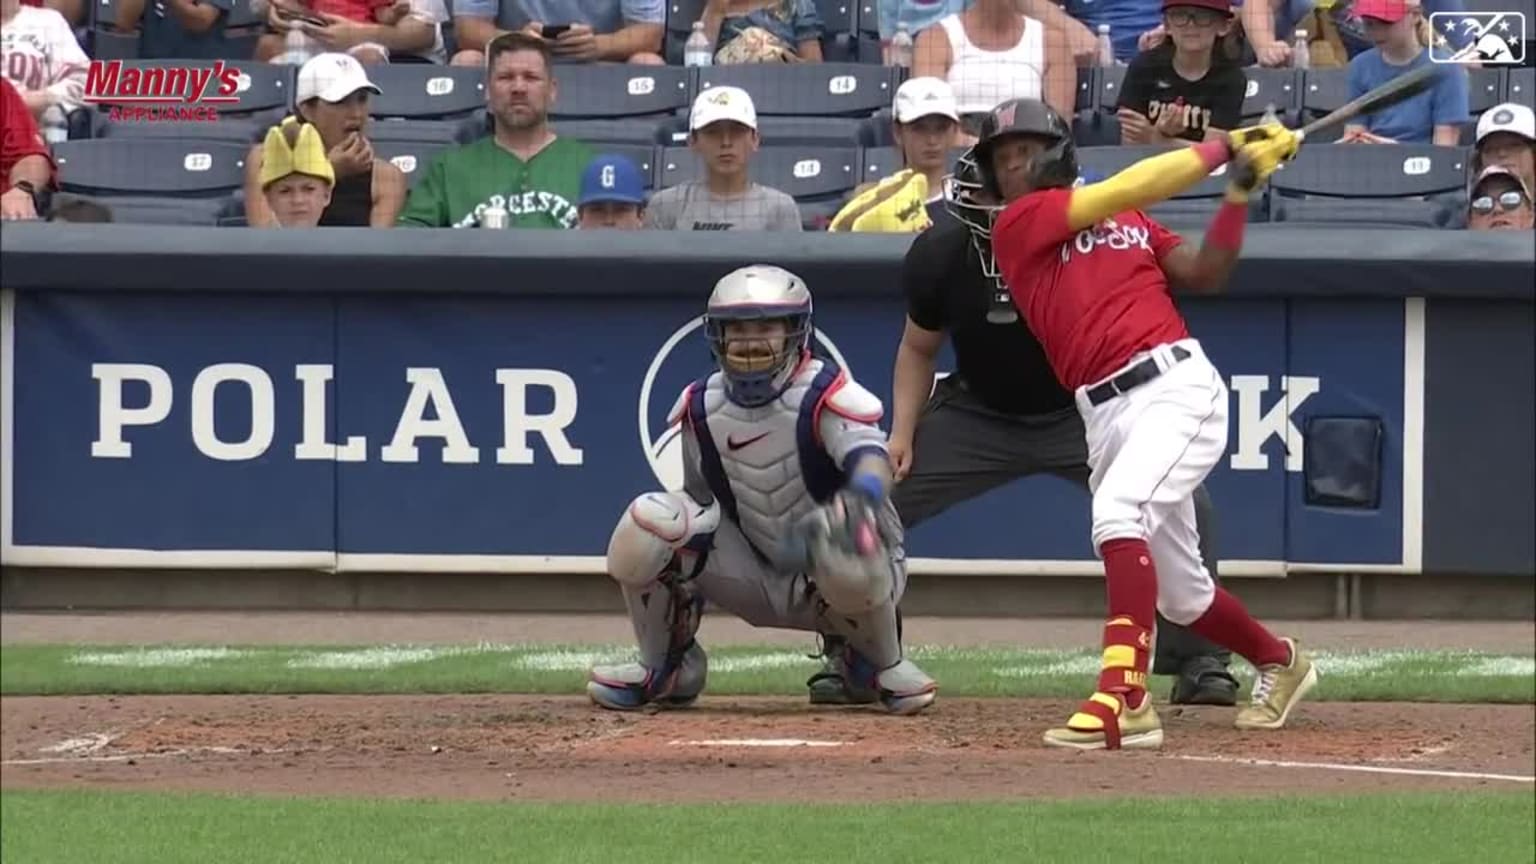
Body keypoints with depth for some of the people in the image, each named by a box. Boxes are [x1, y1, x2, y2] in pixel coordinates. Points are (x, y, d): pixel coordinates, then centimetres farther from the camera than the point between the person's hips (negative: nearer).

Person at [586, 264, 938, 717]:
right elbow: (700, 505, 10)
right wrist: (688, 586, 6)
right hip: (753, 575, 4)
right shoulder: (701, 407, -3)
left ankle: (883, 666, -7)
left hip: (826, 578, -4)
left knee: (849, 550, -43)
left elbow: (869, 453, -40)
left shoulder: (826, 396, -19)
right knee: (650, 523, -22)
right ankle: (667, 669, 4)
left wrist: (862, 498, -64)